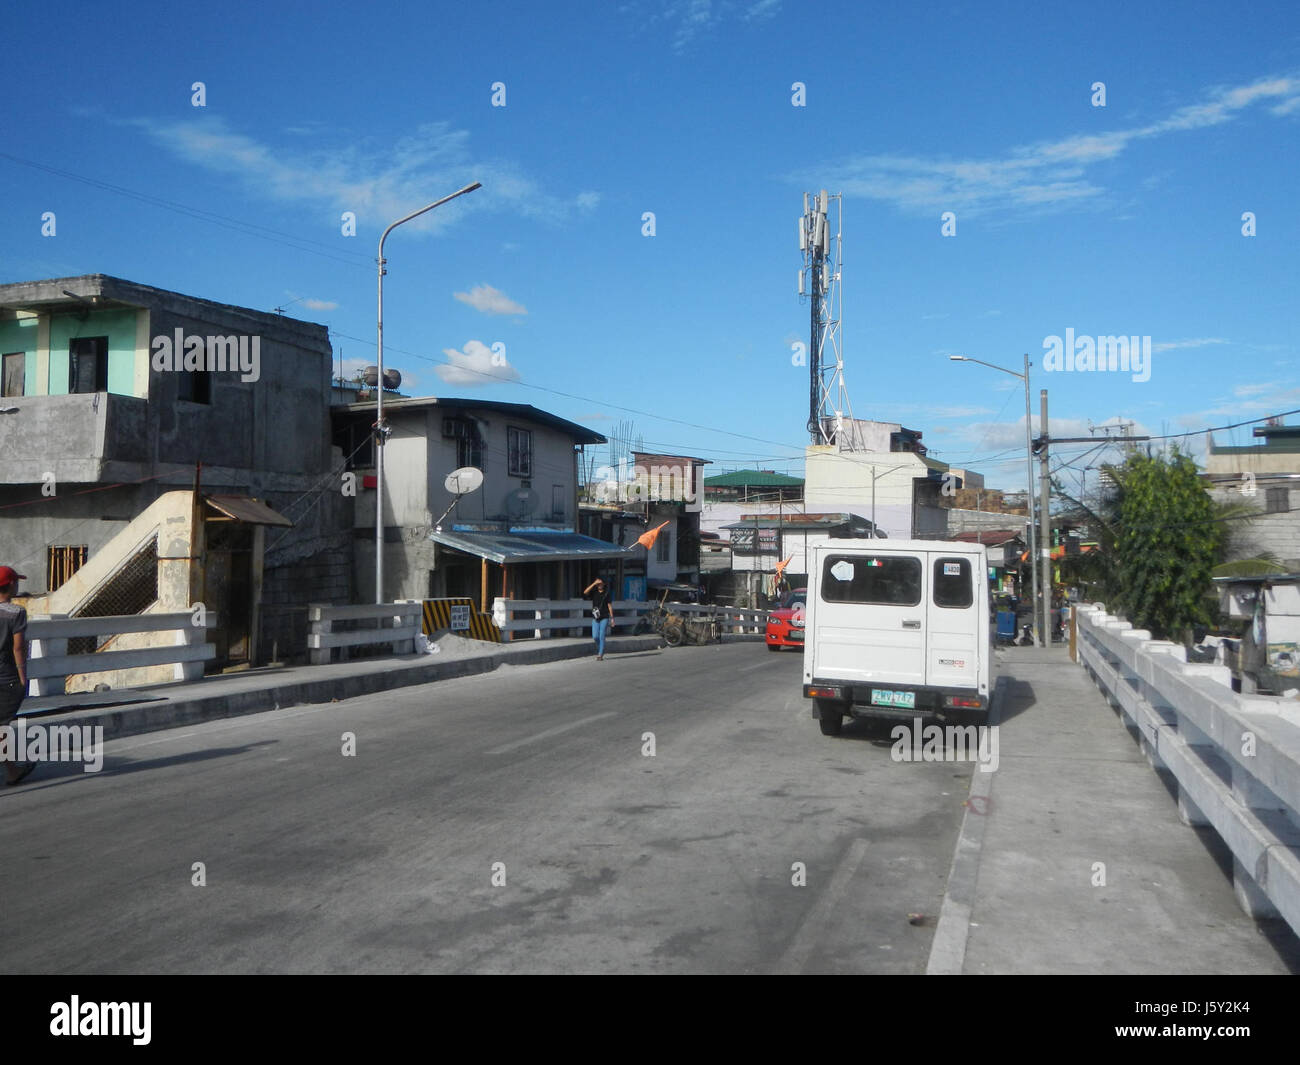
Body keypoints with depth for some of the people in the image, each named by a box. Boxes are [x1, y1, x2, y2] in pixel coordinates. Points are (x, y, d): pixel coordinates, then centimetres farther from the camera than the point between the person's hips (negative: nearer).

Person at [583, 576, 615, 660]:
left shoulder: (606, 593, 2)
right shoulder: (594, 592, 7)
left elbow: (610, 606, 1)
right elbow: (585, 592, -13)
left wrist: (612, 618, -3)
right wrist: (594, 584, -17)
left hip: (604, 618, -2)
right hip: (595, 618, 2)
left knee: (602, 636, -7)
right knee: (595, 636, -2)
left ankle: (600, 654, -3)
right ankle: (600, 649, 24)